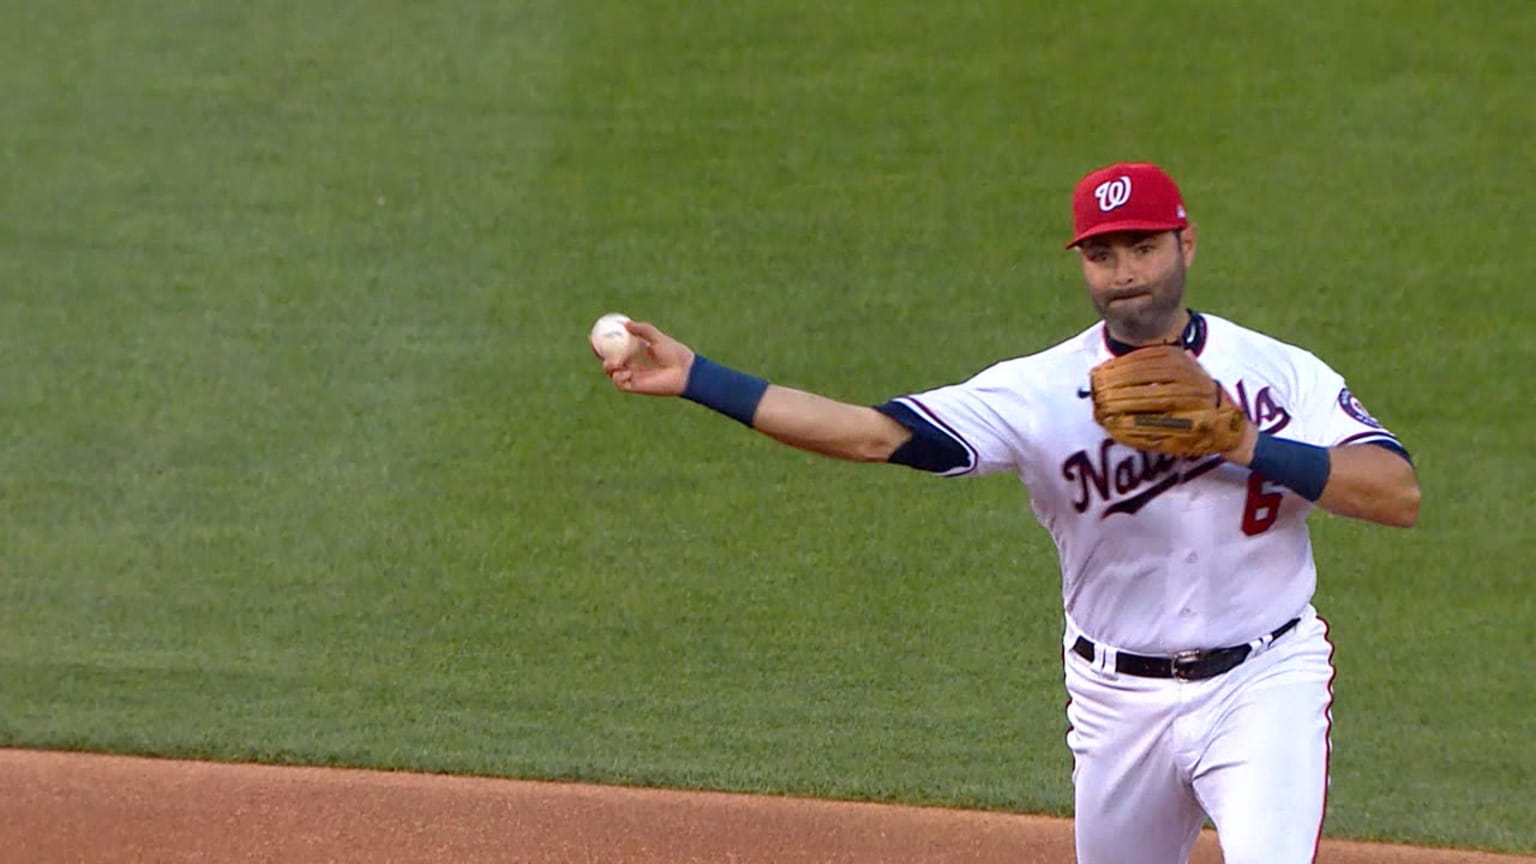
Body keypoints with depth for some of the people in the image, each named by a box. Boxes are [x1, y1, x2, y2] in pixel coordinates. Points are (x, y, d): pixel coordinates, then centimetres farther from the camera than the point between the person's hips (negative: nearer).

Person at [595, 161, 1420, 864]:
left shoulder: (1282, 374, -2)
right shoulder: (1040, 392, -3)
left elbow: (1400, 494, -12)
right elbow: (878, 433, -11)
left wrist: (1255, 449, -23)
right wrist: (698, 378, -18)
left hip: (1262, 683, -2)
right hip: (1119, 698, 2)